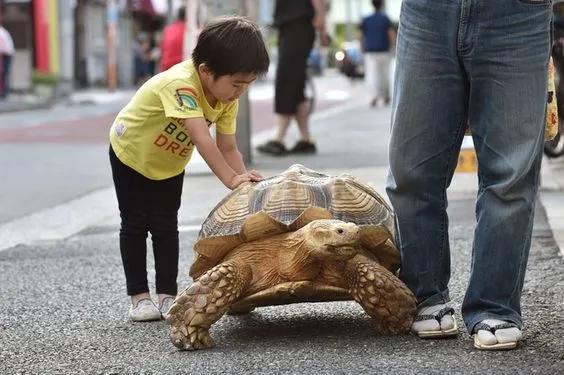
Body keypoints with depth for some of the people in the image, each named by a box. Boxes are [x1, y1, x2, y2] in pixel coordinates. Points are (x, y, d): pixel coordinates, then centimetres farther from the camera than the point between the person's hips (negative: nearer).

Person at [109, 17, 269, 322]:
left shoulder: (228, 98, -19)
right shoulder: (180, 83, -43)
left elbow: (228, 148, -17)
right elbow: (202, 139, -50)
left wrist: (245, 180, -31)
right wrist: (230, 179, -55)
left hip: (169, 163, 5)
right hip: (131, 152, -5)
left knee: (165, 226, 3)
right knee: (135, 226, 2)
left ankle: (167, 295, 7)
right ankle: (139, 296, 8)